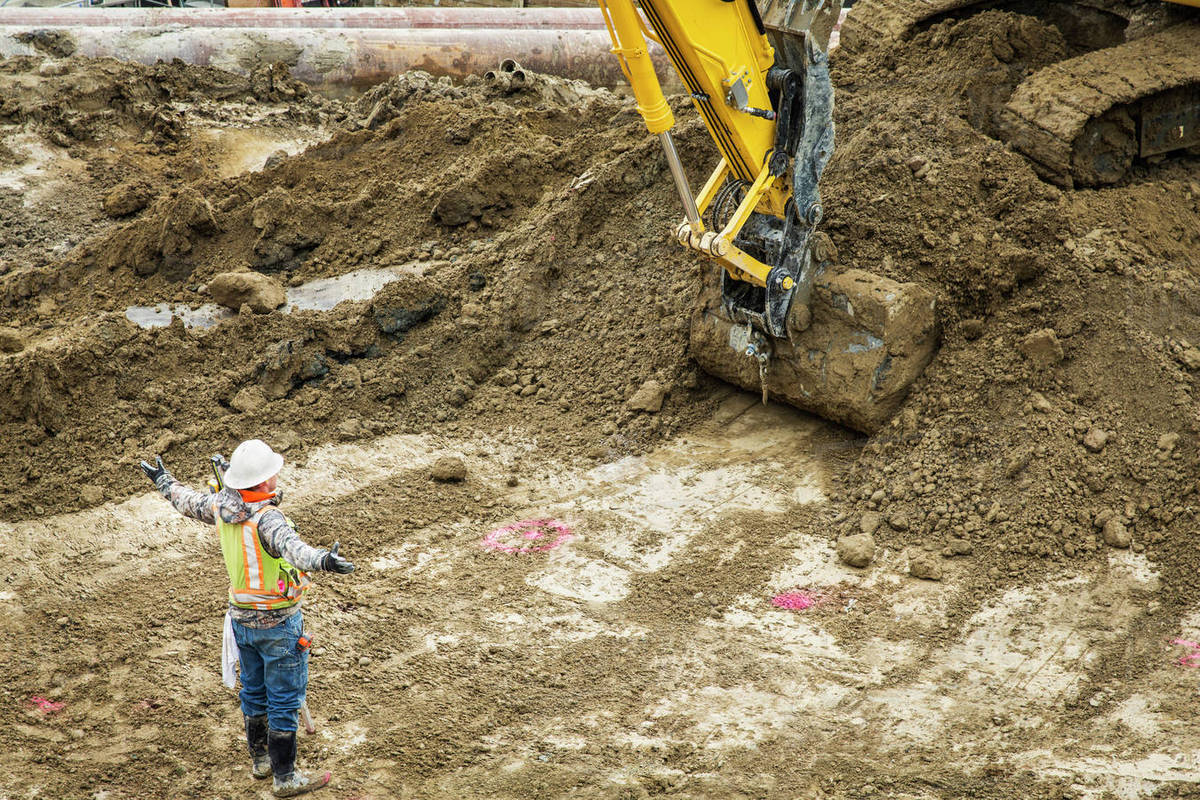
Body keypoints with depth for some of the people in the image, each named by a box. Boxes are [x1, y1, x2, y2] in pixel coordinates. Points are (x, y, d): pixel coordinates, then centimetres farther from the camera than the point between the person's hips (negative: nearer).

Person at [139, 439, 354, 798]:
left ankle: (260, 758, 39)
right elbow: (290, 546, -52)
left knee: (254, 692, 23)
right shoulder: (266, 519, -30)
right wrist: (321, 559, -71)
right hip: (278, 623, -8)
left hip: (241, 618, 8)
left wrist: (163, 481, 35)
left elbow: (187, 500, 15)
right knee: (284, 700, 5)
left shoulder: (220, 506, -6)